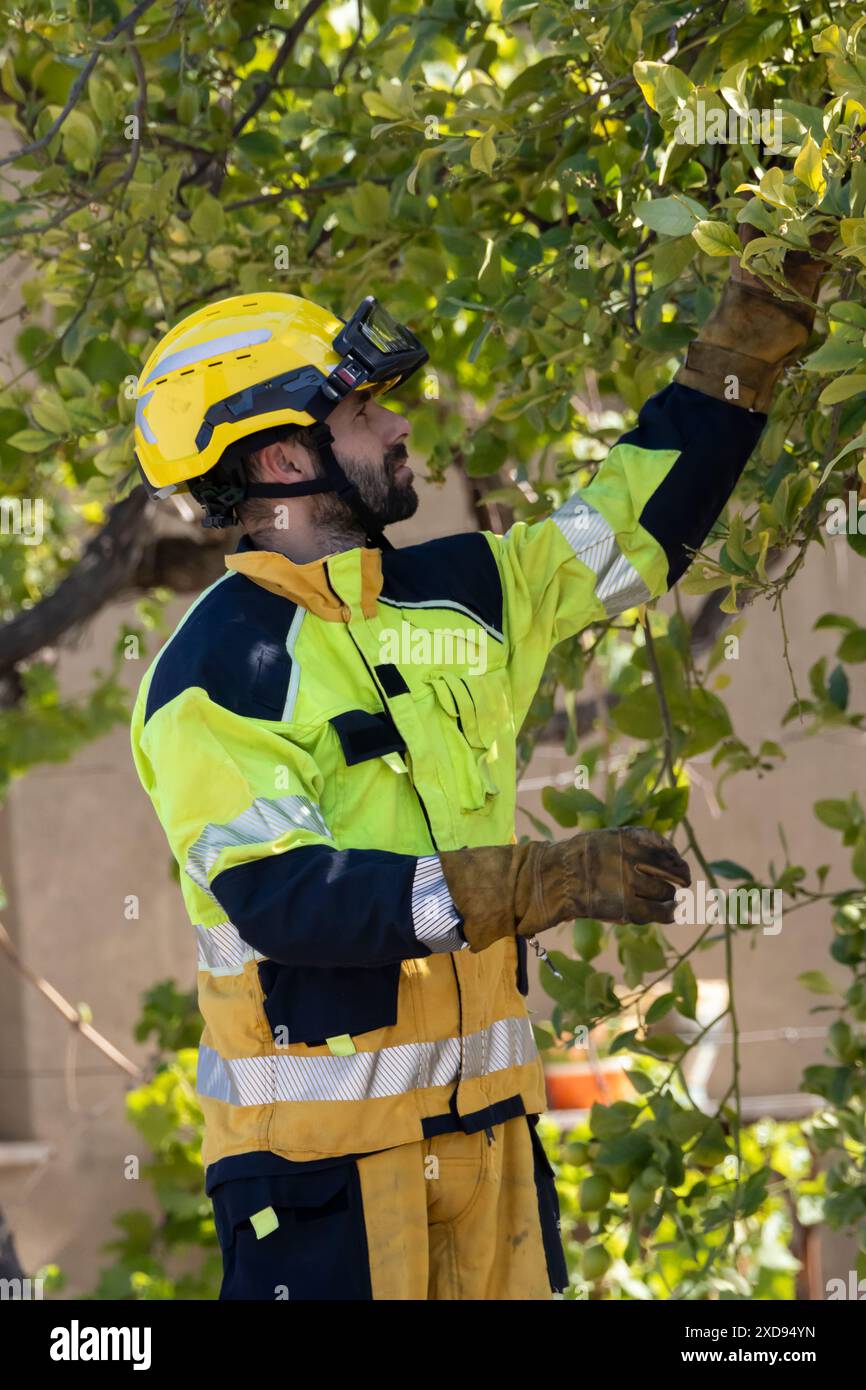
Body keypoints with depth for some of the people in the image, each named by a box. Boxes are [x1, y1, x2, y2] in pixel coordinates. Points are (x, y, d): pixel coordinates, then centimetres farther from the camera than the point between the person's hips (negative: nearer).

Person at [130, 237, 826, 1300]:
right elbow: (279, 894, -22)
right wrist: (537, 883, -28)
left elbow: (641, 525, 19)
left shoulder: (456, 596, 10)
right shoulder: (216, 667, -12)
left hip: (483, 1118, 7)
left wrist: (760, 319, 16)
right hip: (320, 1135, -7)